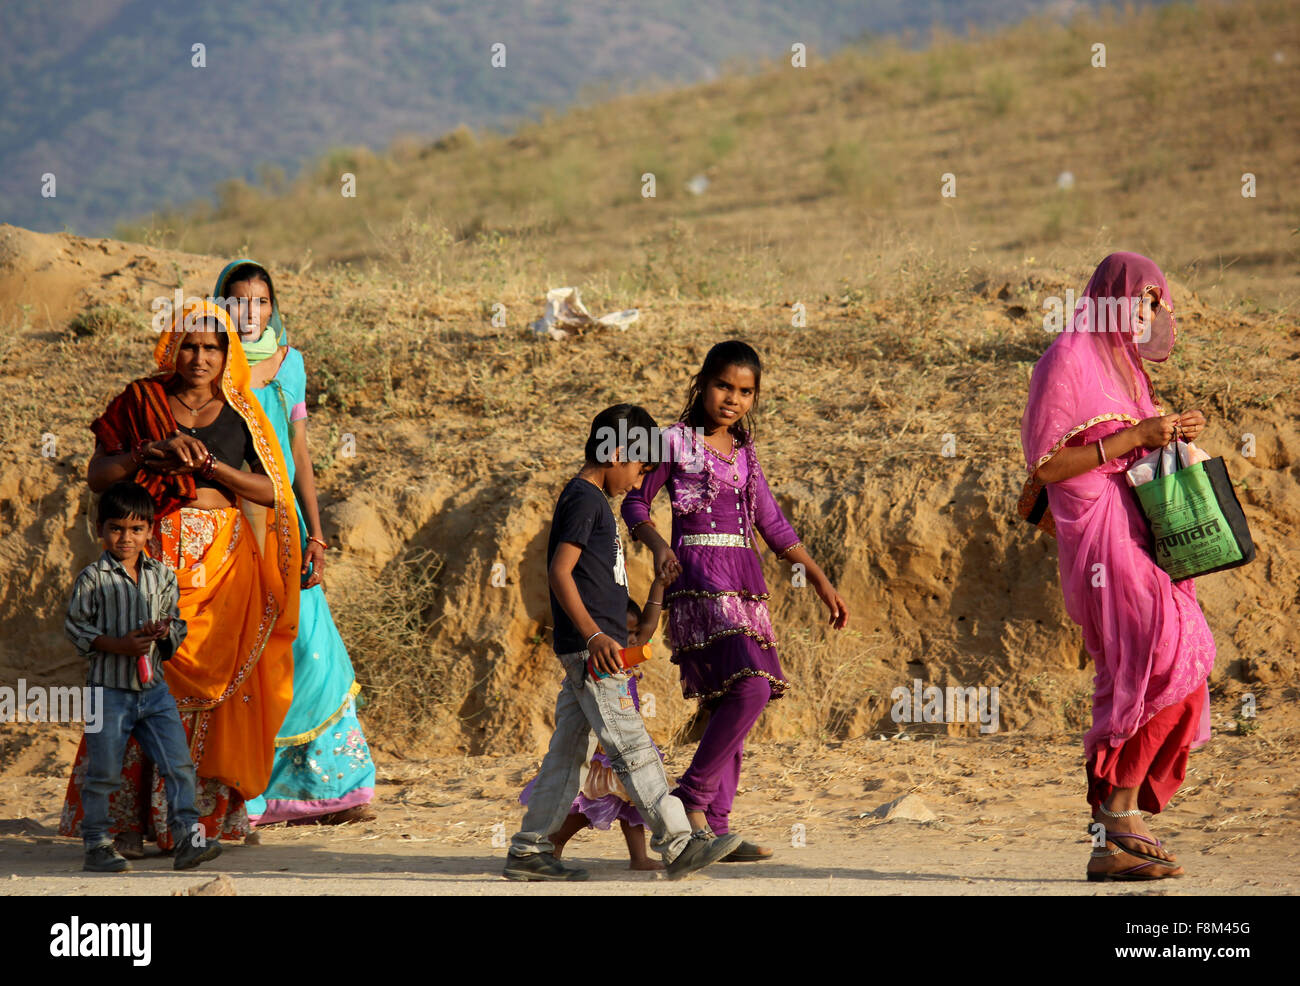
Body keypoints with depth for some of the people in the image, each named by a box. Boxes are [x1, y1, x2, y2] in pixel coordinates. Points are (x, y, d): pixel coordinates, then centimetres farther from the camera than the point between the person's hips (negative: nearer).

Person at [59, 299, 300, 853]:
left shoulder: (239, 413, 11)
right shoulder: (141, 402, 7)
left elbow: (271, 491, 3)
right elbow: (98, 475, 0)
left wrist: (208, 464, -10)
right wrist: (156, 450, -15)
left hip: (224, 558, 2)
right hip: (157, 554, -2)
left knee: (215, 680, -5)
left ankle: (206, 814, 0)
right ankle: (130, 820, -9)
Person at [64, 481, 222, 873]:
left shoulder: (162, 576, 7)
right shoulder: (93, 578, -5)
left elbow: (177, 625, 14)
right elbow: (75, 626, -5)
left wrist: (166, 632, -10)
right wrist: (118, 644, -17)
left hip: (153, 689, 4)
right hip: (108, 688, -4)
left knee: (178, 764, -1)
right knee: (103, 774, 2)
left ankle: (187, 838, 2)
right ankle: (97, 845, 12)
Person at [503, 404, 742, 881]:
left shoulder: (589, 499, 20)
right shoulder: (584, 499, -11)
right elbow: (559, 571, -20)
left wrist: (618, 629, 33)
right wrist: (594, 635, -26)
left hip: (589, 650, 10)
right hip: (589, 648, -10)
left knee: (567, 752, 10)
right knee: (632, 747, -11)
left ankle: (529, 850, 12)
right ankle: (678, 844, -15)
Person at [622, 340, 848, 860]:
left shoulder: (744, 452, 17)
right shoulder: (676, 442, -1)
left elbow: (773, 525, 22)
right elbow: (634, 504, 4)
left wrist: (821, 580, 19)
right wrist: (658, 545, -15)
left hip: (745, 586, 7)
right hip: (699, 581, -7)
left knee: (730, 704, 3)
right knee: (750, 687, -22)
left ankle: (713, 828, 6)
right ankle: (692, 796, -11)